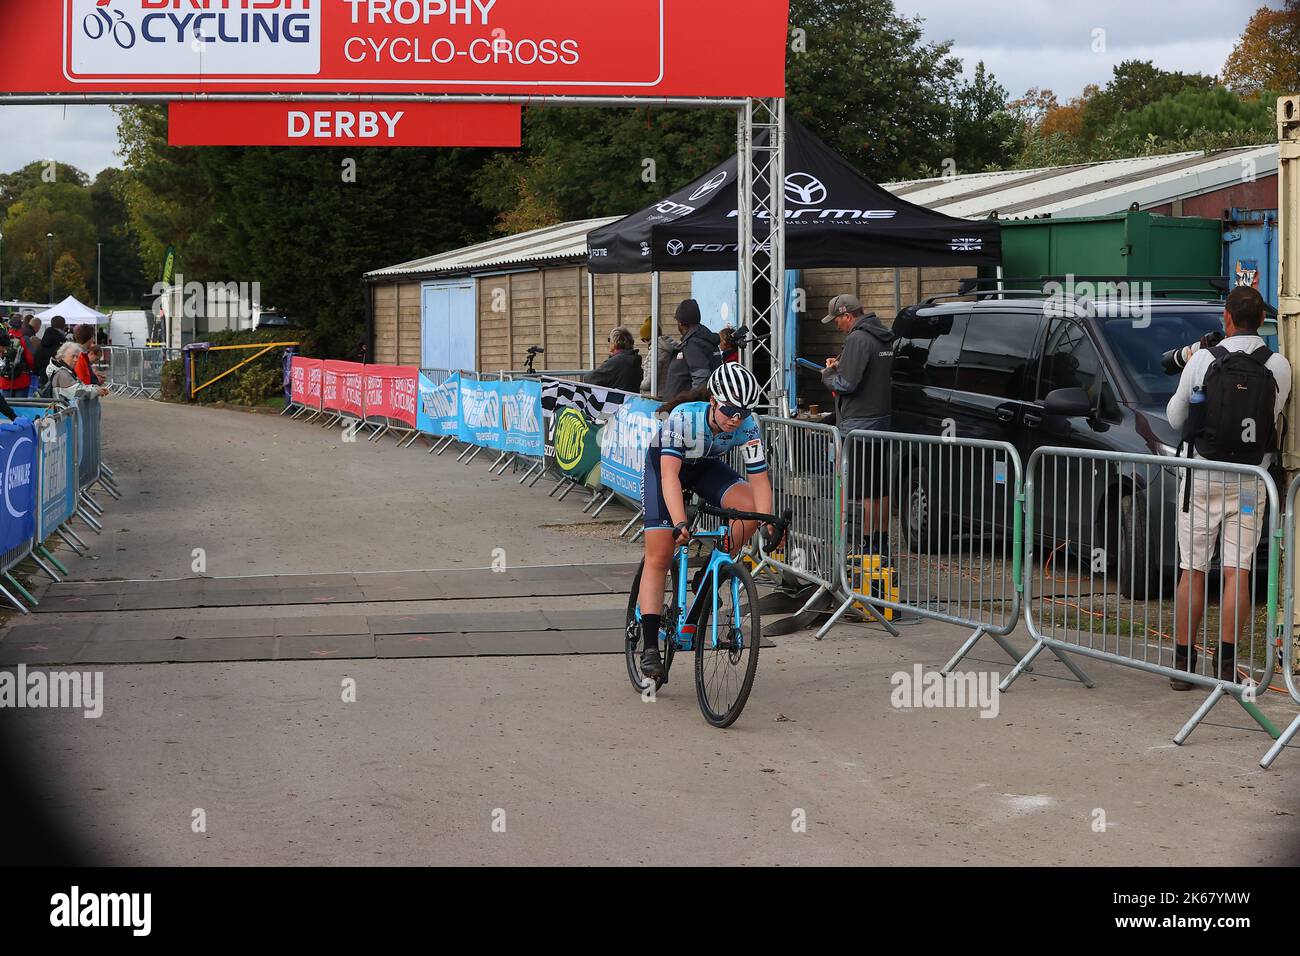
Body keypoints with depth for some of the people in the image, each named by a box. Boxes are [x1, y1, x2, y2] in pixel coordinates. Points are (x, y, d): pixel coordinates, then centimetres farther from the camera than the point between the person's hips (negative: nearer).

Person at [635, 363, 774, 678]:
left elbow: (759, 479, -23)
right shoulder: (683, 417, -37)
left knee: (749, 507, -25)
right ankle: (650, 646, -10)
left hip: (707, 466, 4)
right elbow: (669, 474, -43)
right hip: (664, 464, -4)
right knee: (659, 557, -12)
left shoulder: (748, 427, -26)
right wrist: (680, 523, -54)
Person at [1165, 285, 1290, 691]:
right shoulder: (1279, 367, -5)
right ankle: (1227, 664, -1)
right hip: (1250, 483, 0)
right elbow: (1274, 421, 3)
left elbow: (1175, 417, 5)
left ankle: (1183, 662, 6)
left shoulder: (1203, 361, -6)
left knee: (1192, 570, 5)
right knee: (1237, 570, 2)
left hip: (1202, 478, 0)